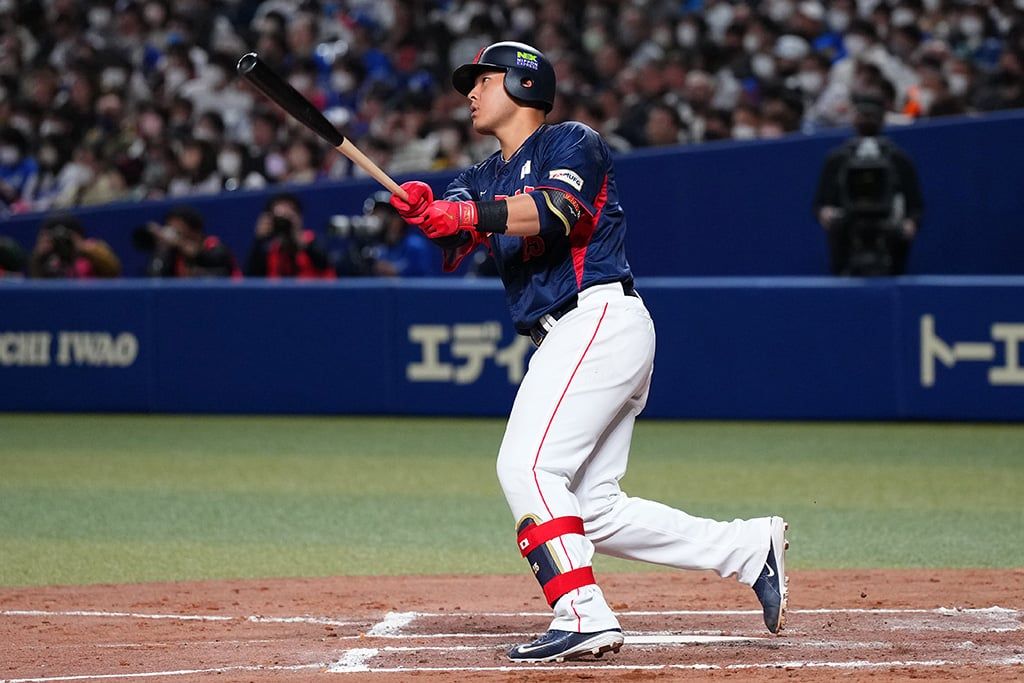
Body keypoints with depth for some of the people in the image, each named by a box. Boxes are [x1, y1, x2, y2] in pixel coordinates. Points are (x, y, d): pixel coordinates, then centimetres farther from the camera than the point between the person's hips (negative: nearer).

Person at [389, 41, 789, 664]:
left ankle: (585, 616, -27)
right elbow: (448, 246, 3)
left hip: (601, 319, -9)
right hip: (565, 342, 9)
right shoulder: (484, 179, 23)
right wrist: (422, 210, -20)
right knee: (592, 512, 6)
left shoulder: (571, 142, 0)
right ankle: (750, 548, 12)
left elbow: (558, 209, -21)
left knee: (527, 467, -20)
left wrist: (471, 213, -32)